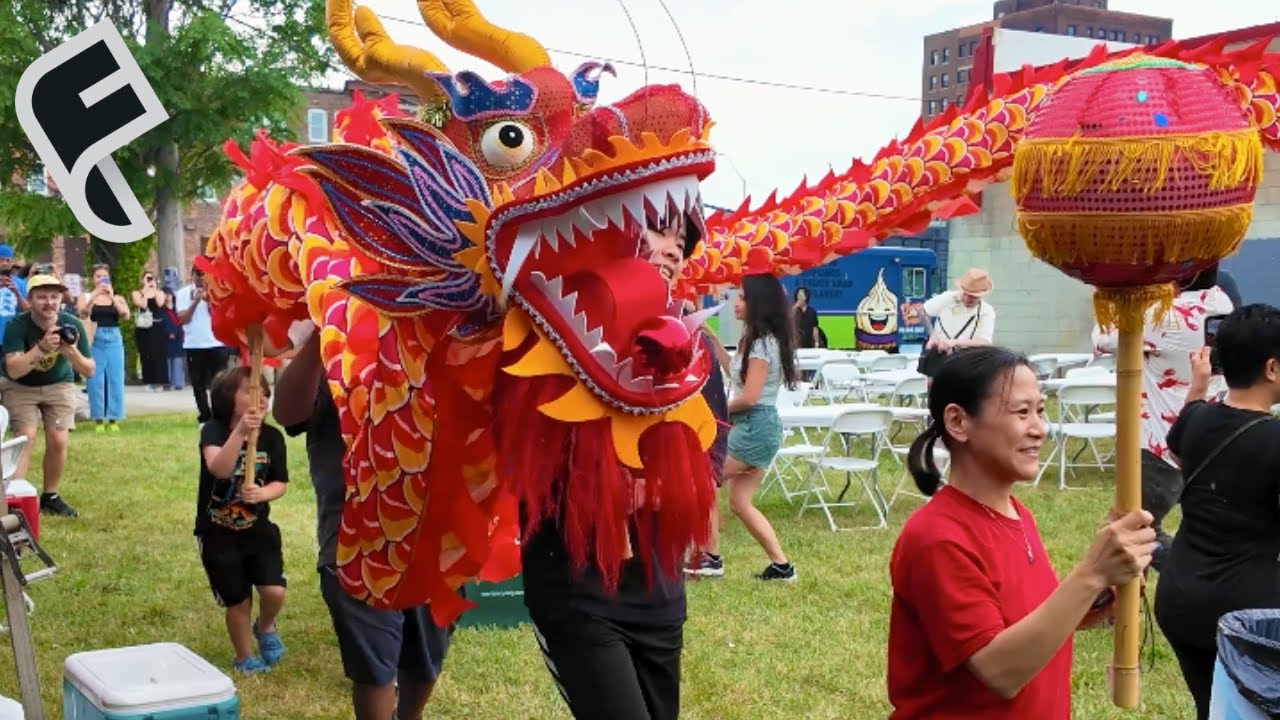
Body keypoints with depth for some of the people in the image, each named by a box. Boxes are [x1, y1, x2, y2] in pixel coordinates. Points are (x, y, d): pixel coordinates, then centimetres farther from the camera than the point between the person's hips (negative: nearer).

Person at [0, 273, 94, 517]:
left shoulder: (72, 325, -19)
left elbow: (89, 371, -14)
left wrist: (73, 353, -35)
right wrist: (41, 348, -48)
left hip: (59, 386, 2)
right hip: (20, 387, -2)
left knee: (58, 441, -8)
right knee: (27, 437, -19)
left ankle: (50, 497, 12)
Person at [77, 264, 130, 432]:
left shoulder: (118, 298, 11)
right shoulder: (86, 297, 8)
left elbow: (126, 315, -6)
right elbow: (82, 314, -11)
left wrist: (112, 296, -14)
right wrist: (95, 295, -19)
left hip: (114, 339, 1)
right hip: (94, 340, -1)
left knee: (115, 380, 0)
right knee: (95, 381, -3)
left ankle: (113, 419, 7)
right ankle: (98, 419, 4)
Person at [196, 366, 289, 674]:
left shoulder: (272, 437, -7)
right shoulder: (214, 430, -17)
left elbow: (281, 483, 0)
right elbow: (218, 468, -37)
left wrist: (262, 493, -22)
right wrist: (241, 432, -49)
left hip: (258, 530, 2)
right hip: (218, 534, -2)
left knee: (274, 591, -12)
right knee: (238, 602, 5)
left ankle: (265, 627, 24)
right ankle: (244, 659, 30)